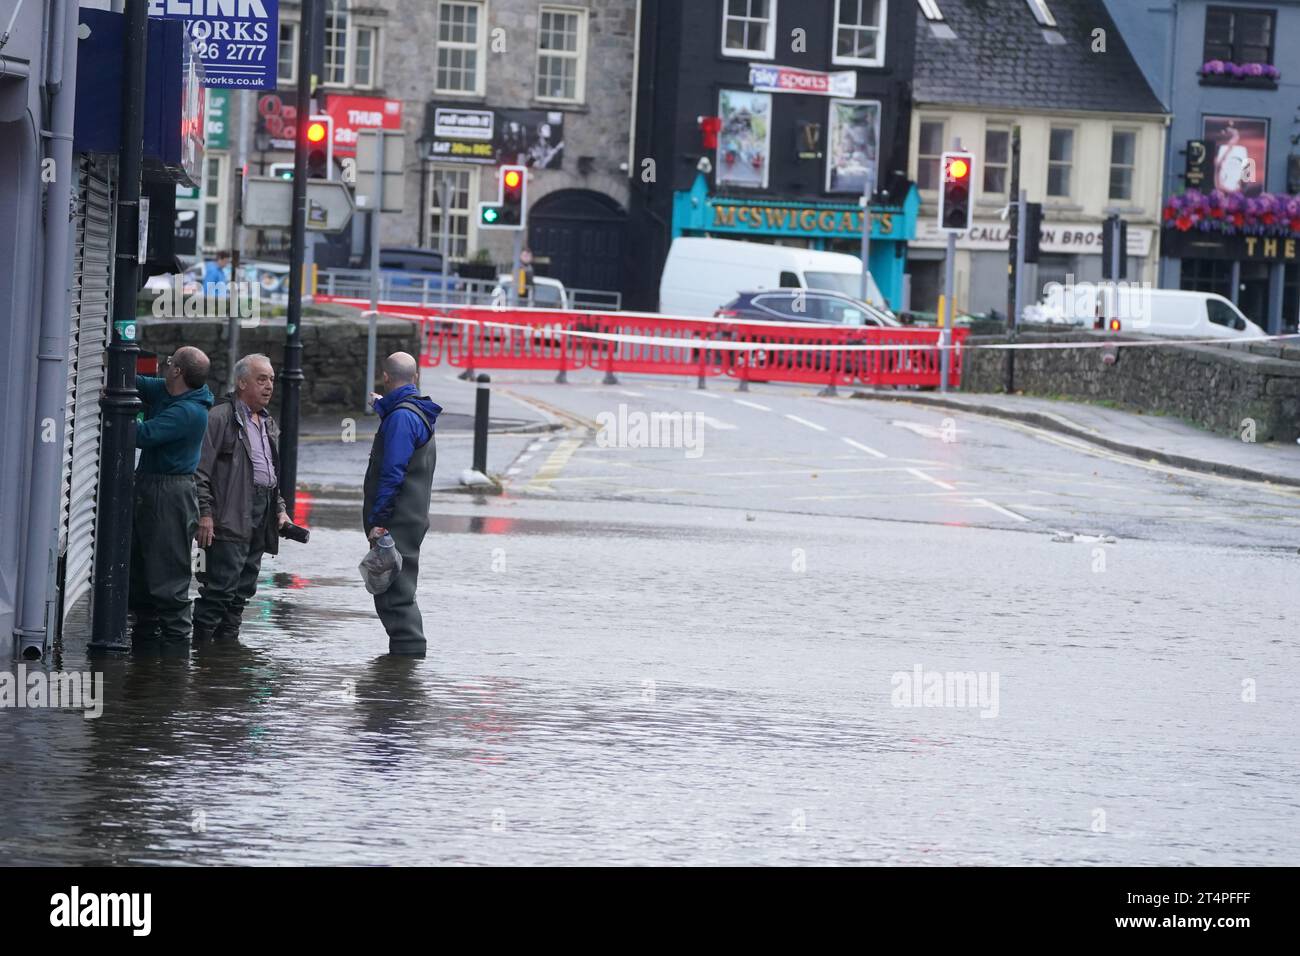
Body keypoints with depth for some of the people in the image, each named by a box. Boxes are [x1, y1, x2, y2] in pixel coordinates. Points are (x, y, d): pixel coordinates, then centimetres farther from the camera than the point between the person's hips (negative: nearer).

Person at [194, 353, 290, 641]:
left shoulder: (268, 424, 21)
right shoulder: (220, 418, -7)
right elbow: (200, 471, -11)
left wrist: (280, 509, 19)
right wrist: (204, 513, -17)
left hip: (260, 519, 8)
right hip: (231, 518, -8)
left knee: (243, 590, 10)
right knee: (220, 588, -12)